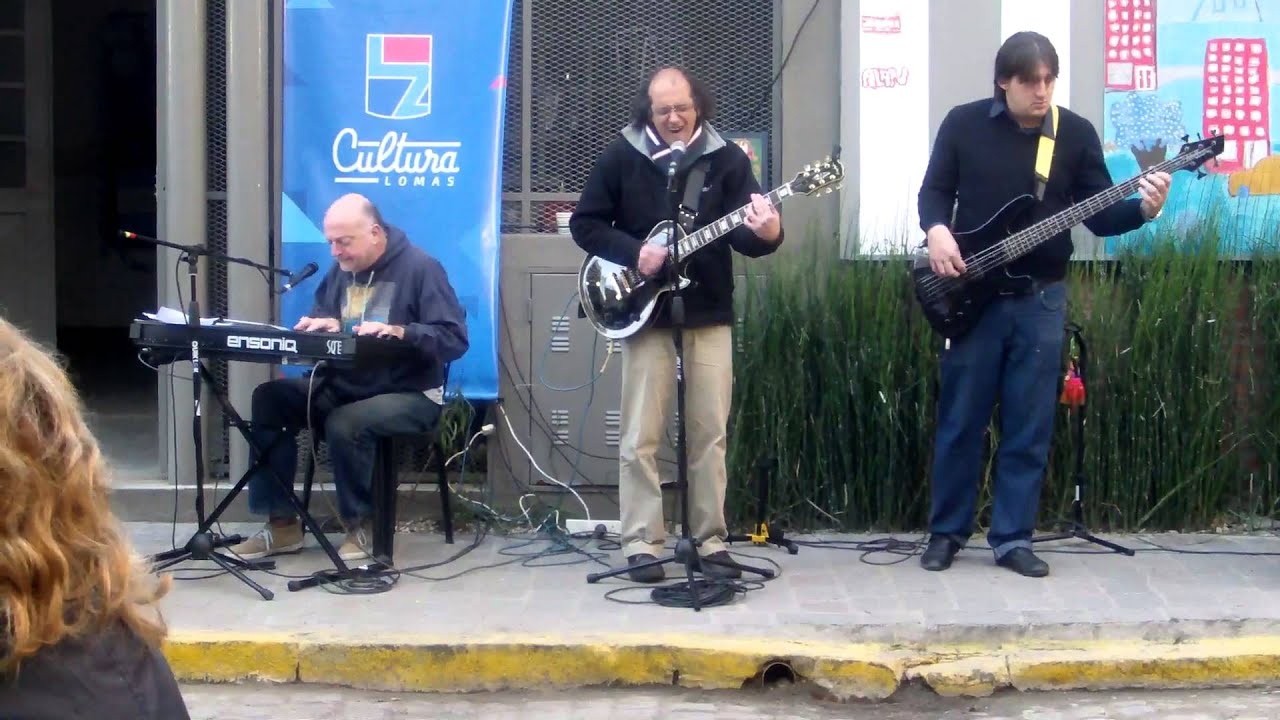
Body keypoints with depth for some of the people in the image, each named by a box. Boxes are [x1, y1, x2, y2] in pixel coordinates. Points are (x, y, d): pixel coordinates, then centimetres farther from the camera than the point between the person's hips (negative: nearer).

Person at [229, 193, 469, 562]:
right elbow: (321, 320, 20)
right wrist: (323, 325, -6)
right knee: (269, 399, -11)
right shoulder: (340, 271, 10)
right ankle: (282, 523, -8)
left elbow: (454, 339, -18)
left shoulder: (420, 268, -12)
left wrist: (399, 332, -33)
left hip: (408, 394, -7)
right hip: (343, 386, 7)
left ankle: (362, 524, -9)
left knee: (344, 424, -35)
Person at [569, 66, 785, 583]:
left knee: (710, 433, 4)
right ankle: (641, 544, 6)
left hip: (709, 313, 1)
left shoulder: (727, 158, 2)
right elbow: (584, 224, 3)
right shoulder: (620, 157, 0)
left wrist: (765, 233, -27)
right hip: (644, 313, -1)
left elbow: (741, 232, -4)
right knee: (640, 437, -1)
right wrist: (632, 253, -13)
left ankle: (711, 542, 12)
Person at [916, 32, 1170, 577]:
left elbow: (1099, 215, 0)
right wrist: (937, 230, -15)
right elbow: (934, 189, 5)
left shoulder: (1076, 133, 2)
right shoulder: (963, 123, 0)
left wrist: (1144, 209, -19)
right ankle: (946, 533, 16)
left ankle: (1013, 539, 11)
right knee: (959, 421, 4)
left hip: (1041, 299, 1)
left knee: (1030, 427, 3)